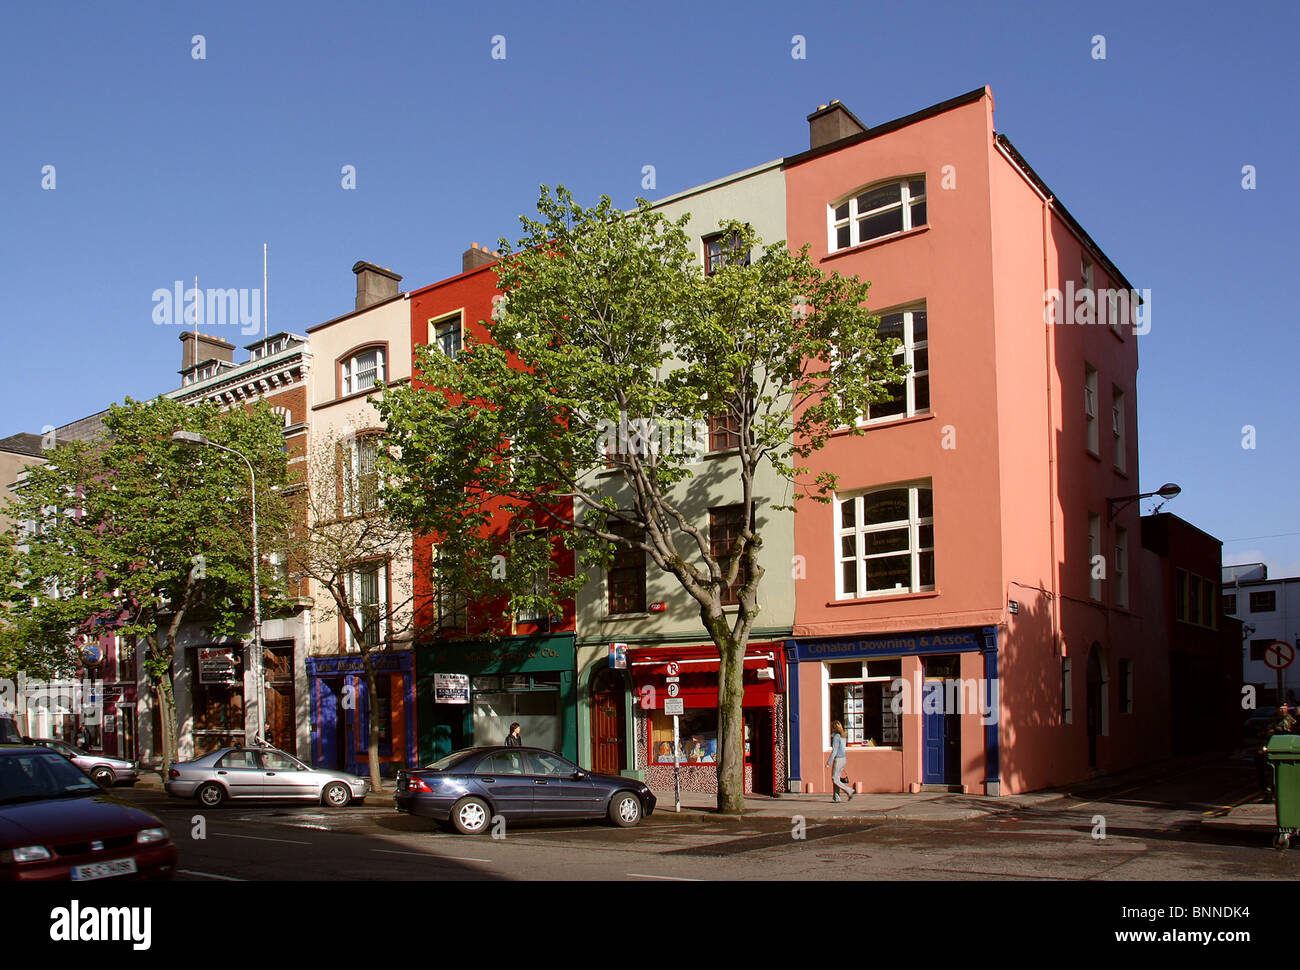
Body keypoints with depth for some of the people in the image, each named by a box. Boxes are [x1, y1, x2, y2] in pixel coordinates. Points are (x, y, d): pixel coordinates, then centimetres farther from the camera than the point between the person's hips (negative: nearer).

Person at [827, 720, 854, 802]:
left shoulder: (836, 737, -16)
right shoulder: (842, 736, 12)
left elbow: (834, 751, -19)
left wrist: (829, 762, -16)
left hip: (838, 759, -9)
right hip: (844, 758, 9)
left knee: (835, 779, -3)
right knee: (836, 779, 11)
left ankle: (849, 791, -8)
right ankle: (836, 798, 8)